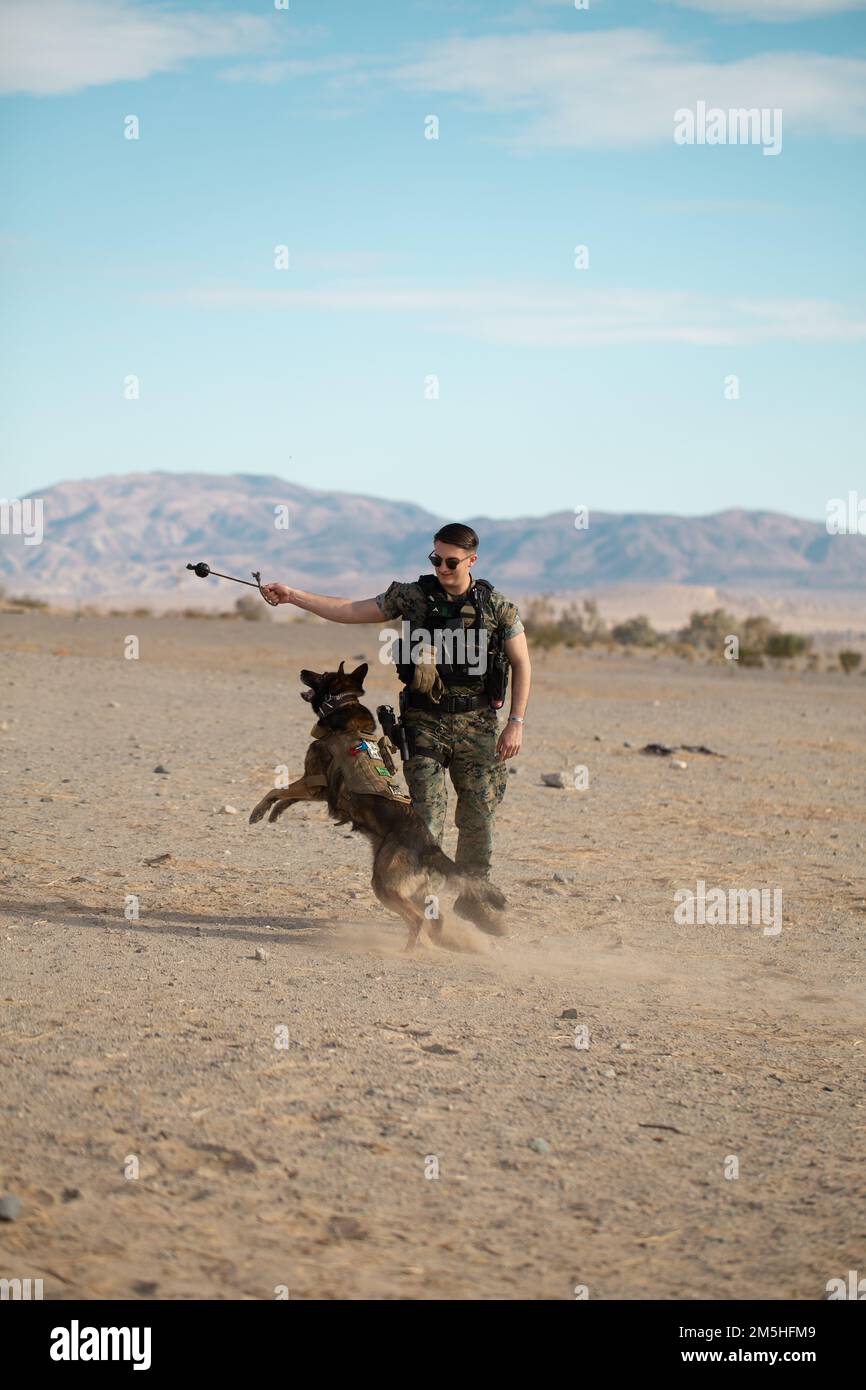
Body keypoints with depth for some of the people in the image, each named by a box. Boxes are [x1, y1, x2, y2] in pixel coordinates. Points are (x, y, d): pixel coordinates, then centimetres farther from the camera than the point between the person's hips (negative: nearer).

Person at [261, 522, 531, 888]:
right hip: (424, 722, 0)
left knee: (478, 818, 5)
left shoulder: (496, 606, -2)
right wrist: (292, 596, -3)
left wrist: (516, 723, -3)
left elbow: (521, 664, 3)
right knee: (427, 816, -9)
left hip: (476, 724, 0)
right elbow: (351, 611, 4)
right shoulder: (413, 596, 0)